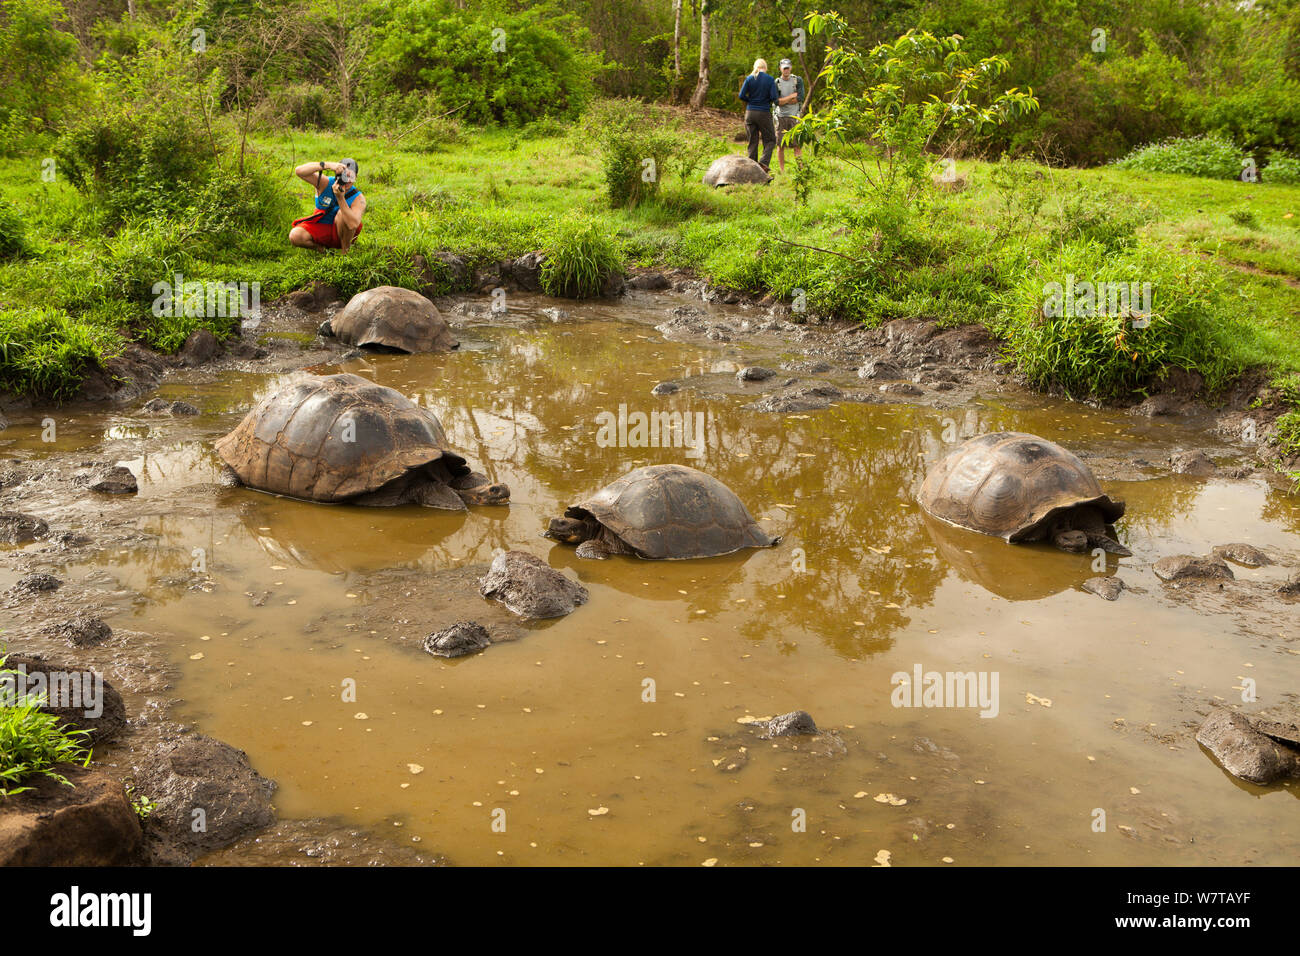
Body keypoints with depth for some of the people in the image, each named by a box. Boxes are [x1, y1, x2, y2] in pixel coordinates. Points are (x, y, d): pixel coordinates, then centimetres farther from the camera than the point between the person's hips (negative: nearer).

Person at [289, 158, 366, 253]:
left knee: (343, 213, -33)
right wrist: (327, 165, -42)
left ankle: (346, 248, -11)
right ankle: (322, 248, 2)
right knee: (295, 236, -26)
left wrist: (340, 198, -44)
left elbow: (353, 225, -37)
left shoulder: (358, 198, -19)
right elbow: (299, 171, -30)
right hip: (319, 228, 2)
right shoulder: (325, 183, -14)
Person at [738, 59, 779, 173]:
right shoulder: (770, 80, -4)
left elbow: (742, 95, -5)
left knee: (753, 142, 9)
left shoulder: (749, 79, 1)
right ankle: (764, 163, -14)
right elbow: (774, 97, -11)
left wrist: (751, 101, 12)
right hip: (764, 113, -3)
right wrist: (768, 101, 10)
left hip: (750, 112, 3)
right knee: (770, 140, 7)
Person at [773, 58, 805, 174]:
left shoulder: (798, 80, 5)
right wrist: (792, 96, -10)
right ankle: (782, 170, 6)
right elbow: (776, 101, -10)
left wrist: (783, 101, -7)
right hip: (781, 117, 0)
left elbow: (800, 98, -7)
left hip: (794, 116, 0)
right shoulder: (776, 83, 2)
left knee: (797, 144, -7)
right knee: (780, 145, 0)